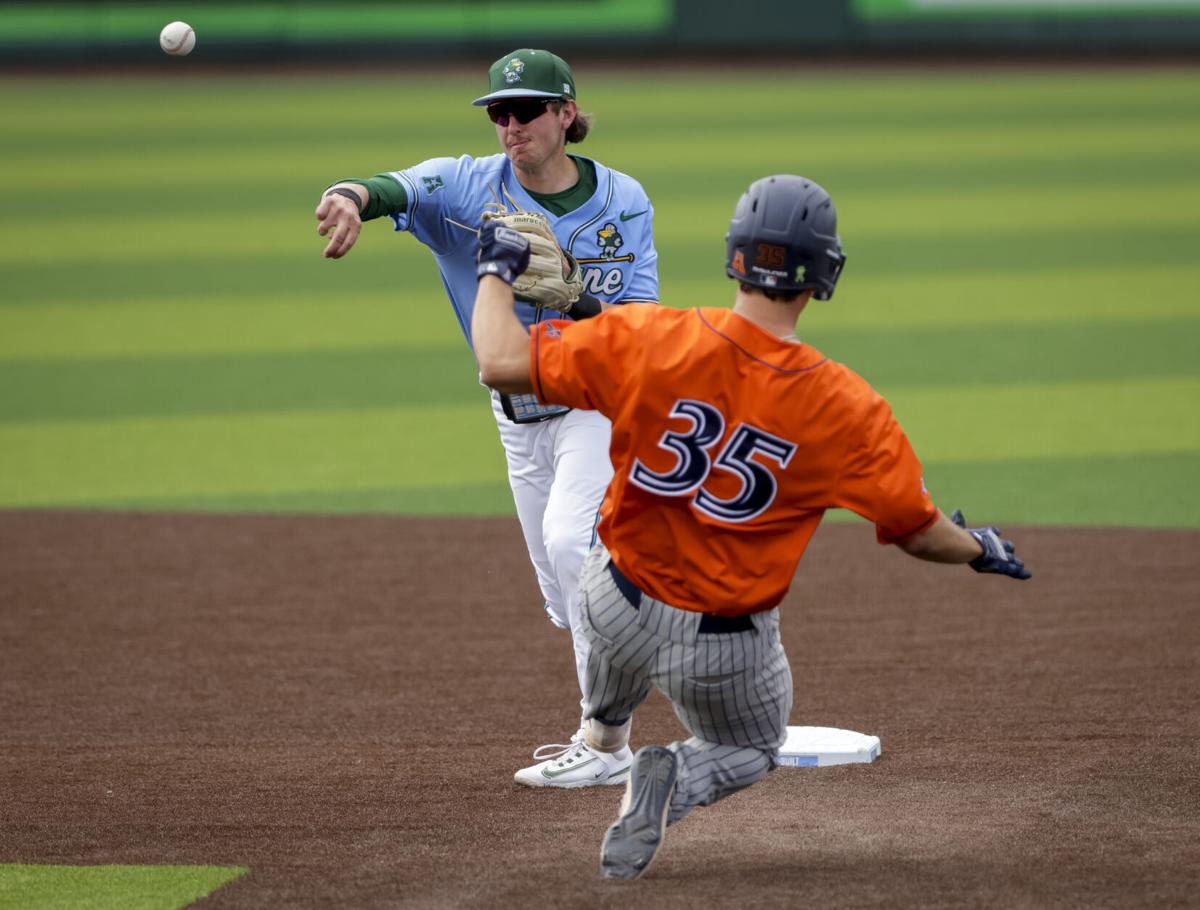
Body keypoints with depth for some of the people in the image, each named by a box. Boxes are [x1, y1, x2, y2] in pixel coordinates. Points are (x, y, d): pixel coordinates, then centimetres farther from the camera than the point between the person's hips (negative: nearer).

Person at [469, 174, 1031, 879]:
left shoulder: (649, 339, -21)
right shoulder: (847, 406, -21)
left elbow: (503, 363, -17)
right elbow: (918, 530, -11)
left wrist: (497, 271, 2)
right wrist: (980, 548, 12)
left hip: (618, 606, 2)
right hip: (728, 650, -2)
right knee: (753, 751, 27)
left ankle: (603, 730, 54)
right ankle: (674, 782, -6)